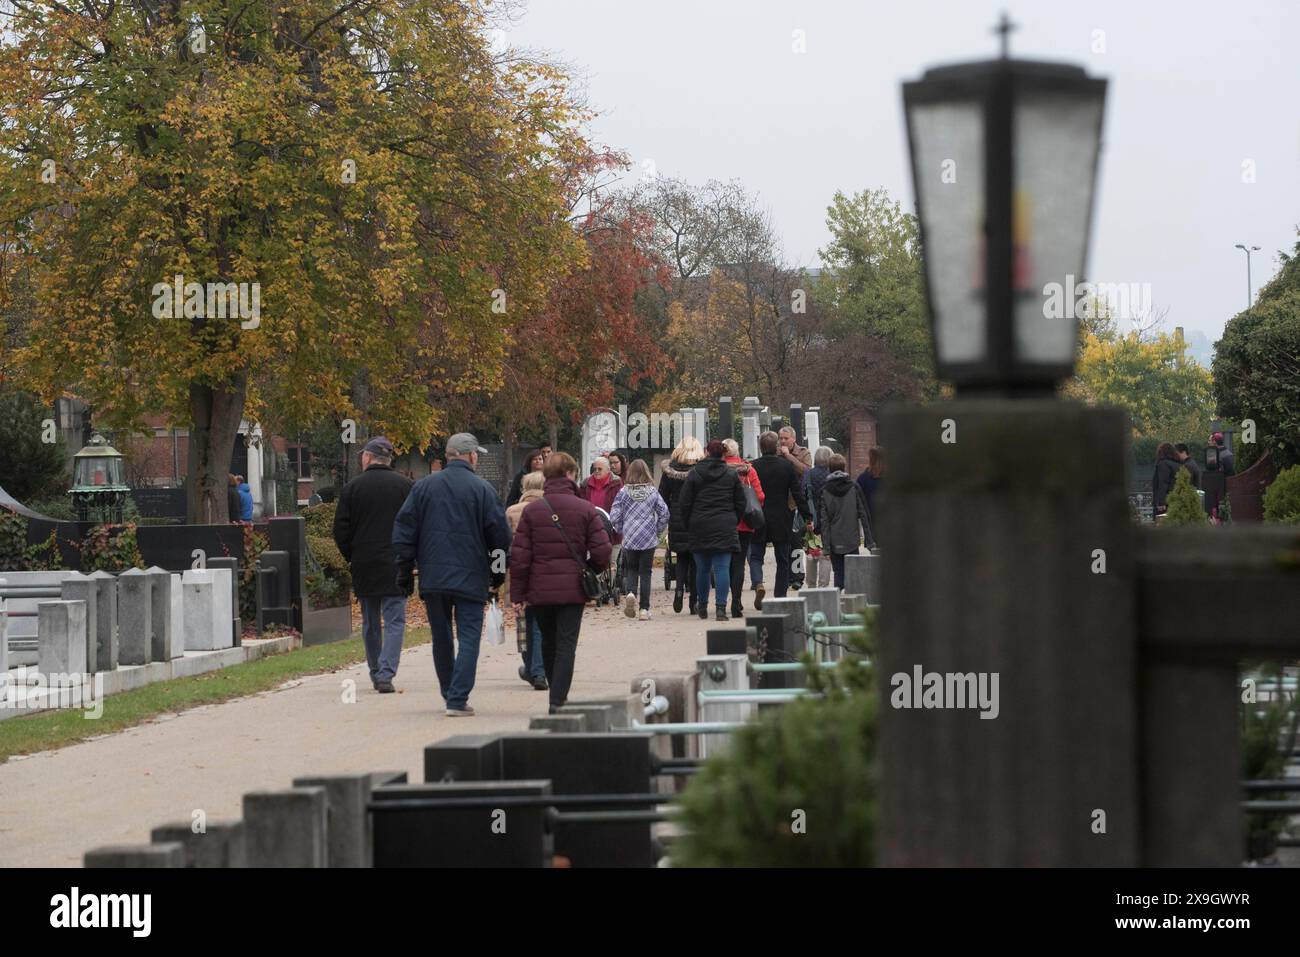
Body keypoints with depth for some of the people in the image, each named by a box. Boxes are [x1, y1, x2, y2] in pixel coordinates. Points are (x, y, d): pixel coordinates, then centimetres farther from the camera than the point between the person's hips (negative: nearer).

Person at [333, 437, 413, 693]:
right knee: (394, 621, -2)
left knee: (370, 623, 13)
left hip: (364, 566, 1)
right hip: (396, 566, -1)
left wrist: (351, 557, 12)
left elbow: (341, 529, -1)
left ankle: (376, 673, 20)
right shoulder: (406, 486, -1)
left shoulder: (352, 488, -1)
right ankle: (386, 674, -15)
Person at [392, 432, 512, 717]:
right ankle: (458, 700, -12)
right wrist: (498, 571, 12)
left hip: (433, 577, 3)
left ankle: (450, 695, 23)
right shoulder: (482, 490, -3)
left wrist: (405, 570, 11)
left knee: (441, 638, 14)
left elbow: (403, 530, 6)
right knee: (468, 637, -2)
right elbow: (499, 534, -2)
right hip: (470, 578, -3)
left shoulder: (423, 487, 6)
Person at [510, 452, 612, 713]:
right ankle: (558, 701, -11)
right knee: (566, 645, -1)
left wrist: (518, 594, 3)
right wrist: (591, 574, 14)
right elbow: (602, 551, -7)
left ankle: (558, 697, 26)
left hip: (540, 590, 2)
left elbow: (519, 555, -2)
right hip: (572, 589, -2)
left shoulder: (531, 510, 1)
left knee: (549, 644, 17)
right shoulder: (585, 509, -4)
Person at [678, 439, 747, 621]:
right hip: (725, 527, 0)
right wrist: (734, 522, 16)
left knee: (702, 568, 13)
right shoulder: (732, 474, 2)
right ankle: (721, 608, -13)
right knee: (722, 568, -4)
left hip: (700, 526, 0)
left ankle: (702, 606, 24)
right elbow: (741, 503, 5)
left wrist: (689, 523, 10)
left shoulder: (695, 474, -2)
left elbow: (684, 503, -2)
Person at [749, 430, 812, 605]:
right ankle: (780, 597, 11)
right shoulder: (787, 465, -4)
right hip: (782, 521, 1)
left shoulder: (752, 466, -7)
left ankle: (758, 584, -20)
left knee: (755, 557, 7)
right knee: (783, 561, 12)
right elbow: (798, 493, -3)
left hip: (758, 520, -1)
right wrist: (807, 517, 2)